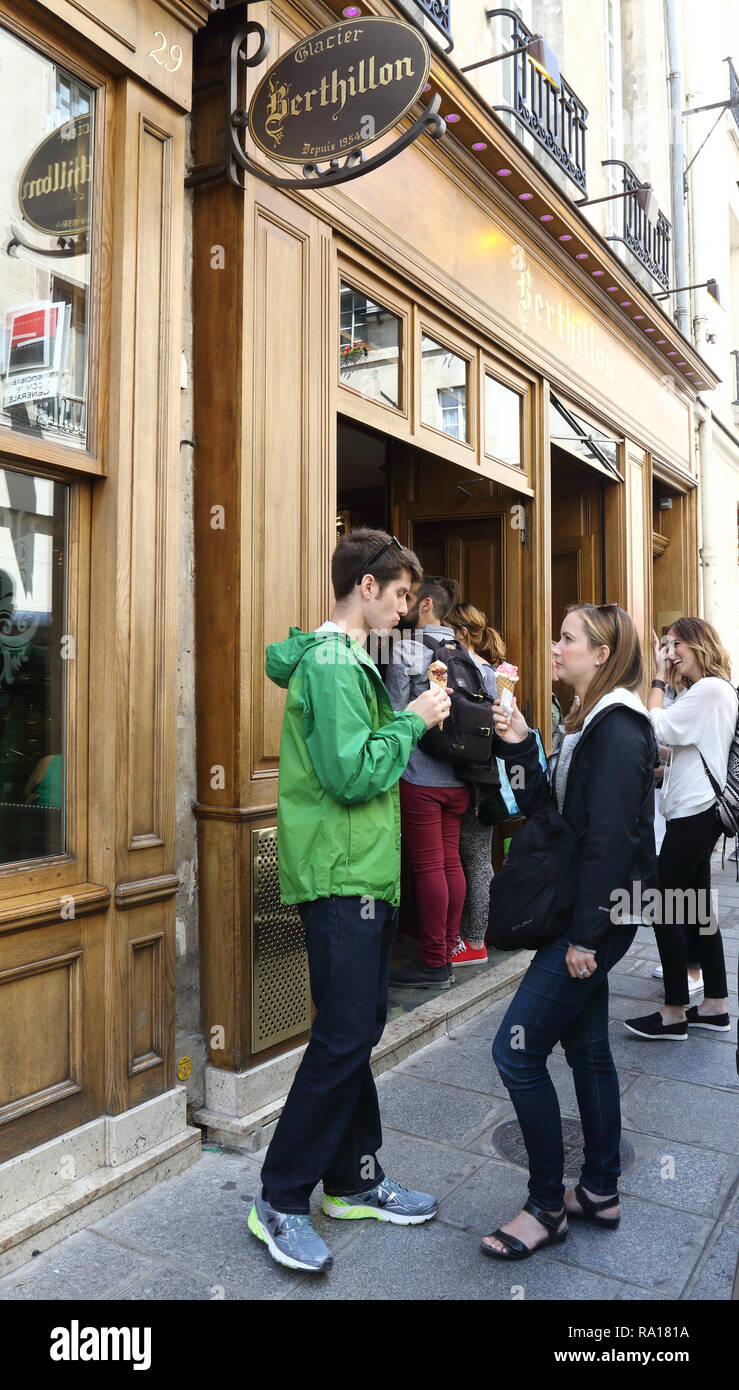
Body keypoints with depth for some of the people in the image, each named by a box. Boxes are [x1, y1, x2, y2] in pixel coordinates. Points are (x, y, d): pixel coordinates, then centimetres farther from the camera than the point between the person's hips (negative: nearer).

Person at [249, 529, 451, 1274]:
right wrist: (412, 721, -12)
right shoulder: (332, 662, -16)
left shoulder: (346, 659, 17)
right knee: (344, 1037, -4)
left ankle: (353, 1179, 29)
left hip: (364, 874, 10)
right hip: (340, 876, -10)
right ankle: (280, 1200, 11)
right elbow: (353, 774, -23)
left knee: (358, 1030, 16)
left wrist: (411, 715, 7)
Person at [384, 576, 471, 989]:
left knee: (428, 866, -2)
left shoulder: (406, 649, -9)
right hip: (459, 776, 7)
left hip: (420, 775, -7)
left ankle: (433, 963, 6)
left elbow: (393, 714, -11)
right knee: (450, 860, 12)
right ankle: (448, 951, 22)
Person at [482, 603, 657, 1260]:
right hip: (584, 916, 10)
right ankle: (600, 1192, 33)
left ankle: (547, 1208, 11)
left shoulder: (618, 729, -18)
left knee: (517, 1050, -5)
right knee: (587, 1046, 18)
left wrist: (586, 934, -22)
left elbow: (610, 839, -23)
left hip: (597, 917, -10)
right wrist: (521, 745, -1)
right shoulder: (594, 722, 13)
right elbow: (549, 808, 11)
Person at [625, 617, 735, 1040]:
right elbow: (676, 739, 15)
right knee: (697, 908, 13)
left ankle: (675, 1013, 2)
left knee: (665, 906, -6)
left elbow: (659, 729, -19)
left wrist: (659, 678, -10)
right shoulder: (705, 691, 19)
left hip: (695, 812, -11)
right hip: (697, 812, 11)